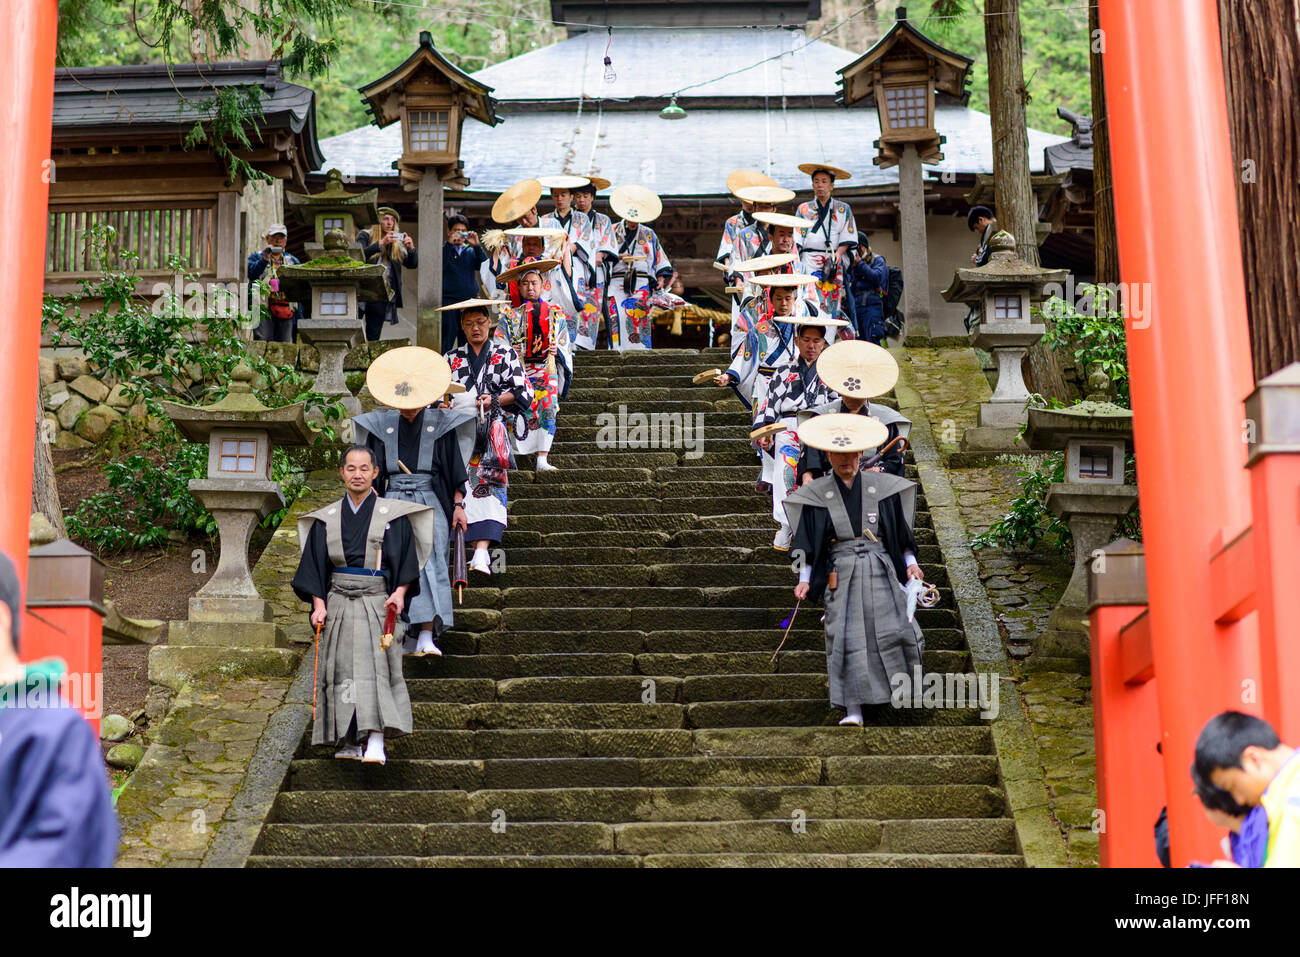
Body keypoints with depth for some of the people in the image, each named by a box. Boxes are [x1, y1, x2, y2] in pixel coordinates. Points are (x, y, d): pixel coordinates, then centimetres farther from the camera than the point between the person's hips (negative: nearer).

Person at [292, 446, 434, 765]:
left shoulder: (393, 516, 4)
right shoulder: (326, 519, 11)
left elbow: (407, 559, 3)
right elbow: (314, 565, 9)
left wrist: (400, 592, -12)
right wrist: (319, 604, -2)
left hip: (377, 603, -3)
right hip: (338, 603, 3)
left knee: (374, 667, -16)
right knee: (341, 671, 2)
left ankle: (376, 743, -24)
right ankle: (349, 743, 10)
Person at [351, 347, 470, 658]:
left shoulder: (441, 423, 5)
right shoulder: (381, 424, 9)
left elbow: (454, 468, 7)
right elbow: (372, 472, 13)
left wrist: (458, 505, 1)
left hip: (429, 500, -1)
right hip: (394, 501, 1)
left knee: (429, 562, -13)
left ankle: (426, 637, -17)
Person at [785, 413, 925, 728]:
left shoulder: (882, 488, 6)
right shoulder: (817, 495, 3)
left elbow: (900, 531, 11)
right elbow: (808, 544, 6)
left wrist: (911, 563, 1)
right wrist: (804, 580, 0)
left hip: (880, 571, 1)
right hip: (841, 576, -1)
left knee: (892, 629, -8)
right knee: (846, 639, -6)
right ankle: (853, 711, -4)